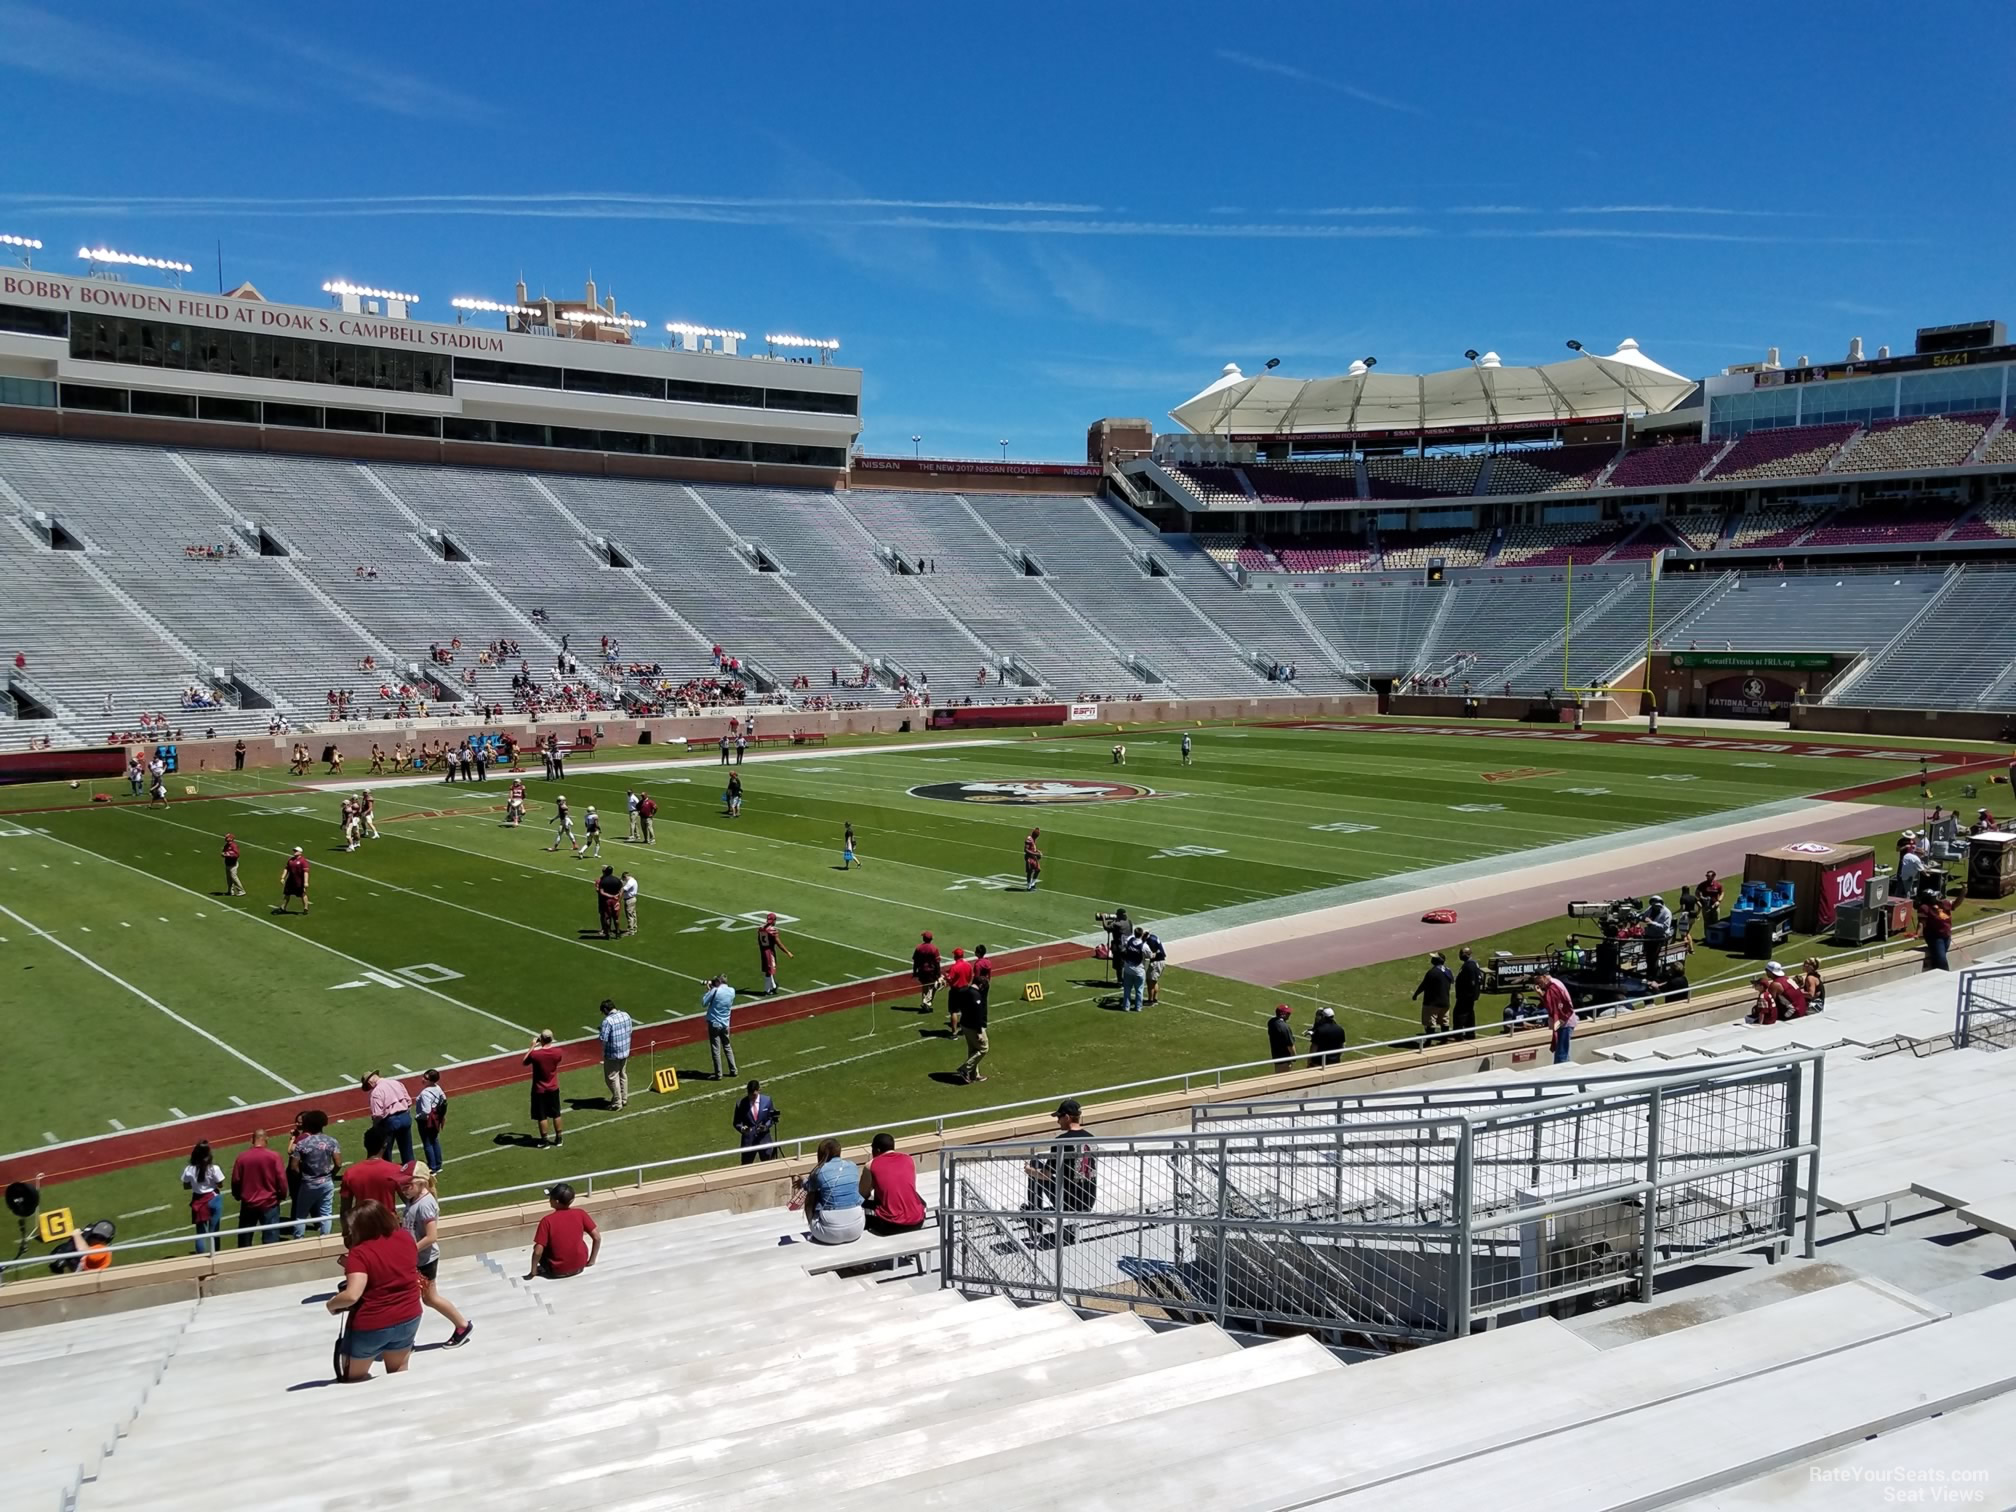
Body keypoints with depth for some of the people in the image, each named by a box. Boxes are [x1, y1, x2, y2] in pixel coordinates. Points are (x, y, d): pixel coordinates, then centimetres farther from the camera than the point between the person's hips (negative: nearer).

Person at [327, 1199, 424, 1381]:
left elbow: (352, 1295, -31)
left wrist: (331, 1304, -11)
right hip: (408, 1319, 5)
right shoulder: (406, 1238, -5)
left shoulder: (360, 1253, -22)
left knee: (354, 1378, 18)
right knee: (398, 1370, 26)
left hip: (371, 1326, -5)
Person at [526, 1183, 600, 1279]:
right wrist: (591, 1261, 6)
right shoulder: (580, 1214, -9)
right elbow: (597, 1237, -7)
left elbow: (538, 1251, -18)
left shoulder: (547, 1221, -17)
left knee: (540, 1248, 23)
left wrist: (533, 1271, -1)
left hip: (558, 1271, -2)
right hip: (580, 1265, 2)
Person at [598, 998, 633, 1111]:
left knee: (612, 1078, 6)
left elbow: (603, 1039, -26)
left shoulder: (608, 1021, -23)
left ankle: (617, 1104, 11)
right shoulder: (626, 1015, -1)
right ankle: (624, 1100, 31)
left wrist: (601, 1031, -5)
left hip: (612, 1055, -7)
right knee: (623, 1075, 21)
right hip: (625, 1051, 7)